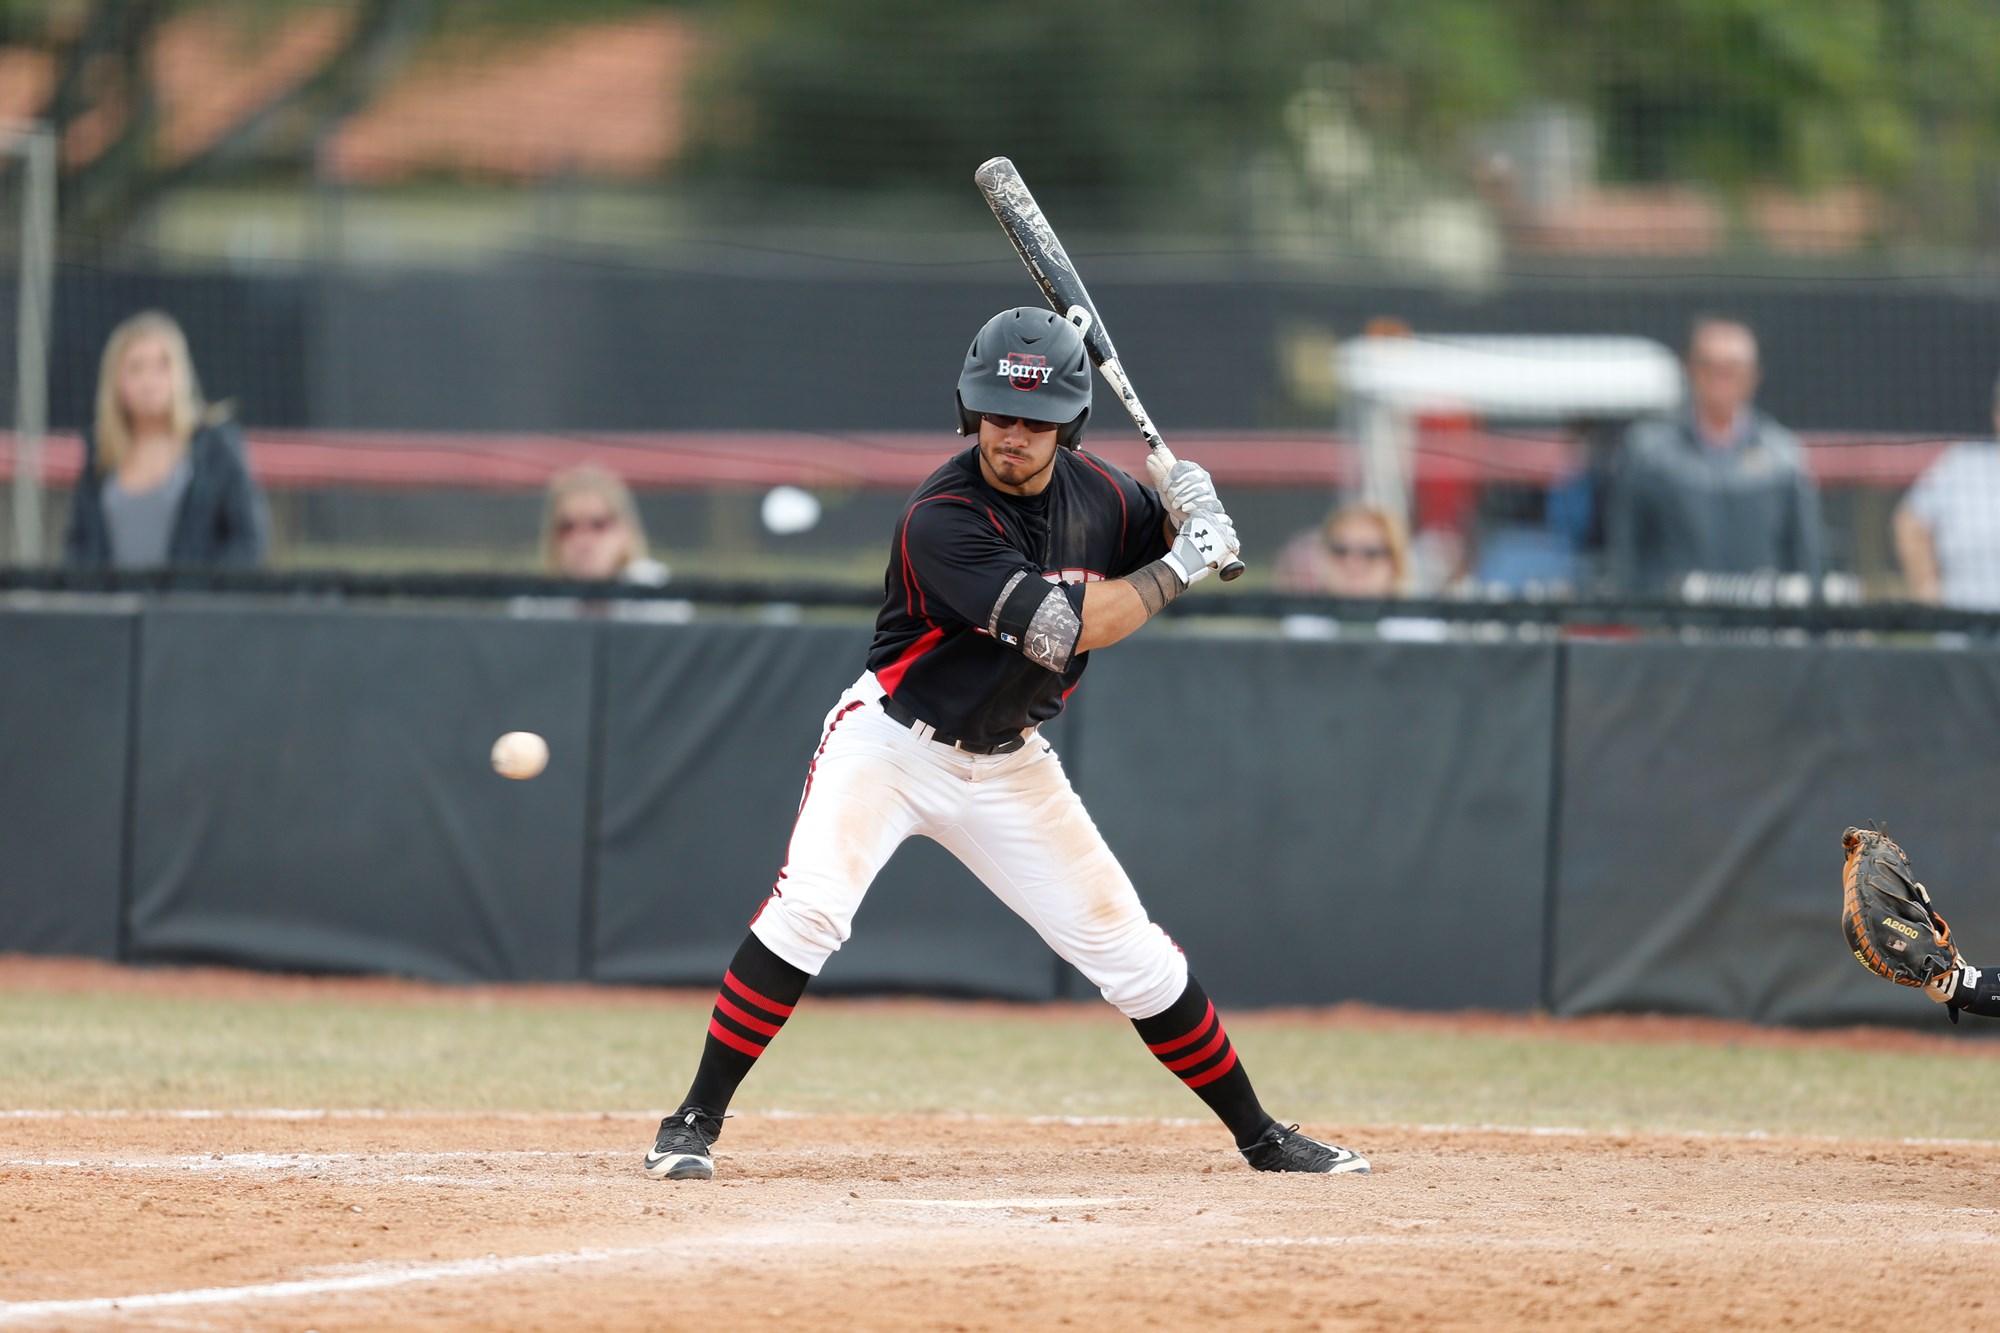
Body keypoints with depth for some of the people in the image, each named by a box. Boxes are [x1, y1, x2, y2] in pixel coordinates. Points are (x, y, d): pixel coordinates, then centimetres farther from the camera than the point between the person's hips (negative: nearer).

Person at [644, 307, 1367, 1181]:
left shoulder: (1091, 489, -5)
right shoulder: (942, 518, -25)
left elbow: (1166, 543, 13)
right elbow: (1059, 630, -31)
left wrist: (1190, 510, -11)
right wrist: (1180, 566, -23)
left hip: (1006, 764, 5)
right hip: (892, 741, -5)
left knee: (1131, 953, 5)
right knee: (810, 906, -27)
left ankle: (1260, 1138, 19)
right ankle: (695, 1124, -19)